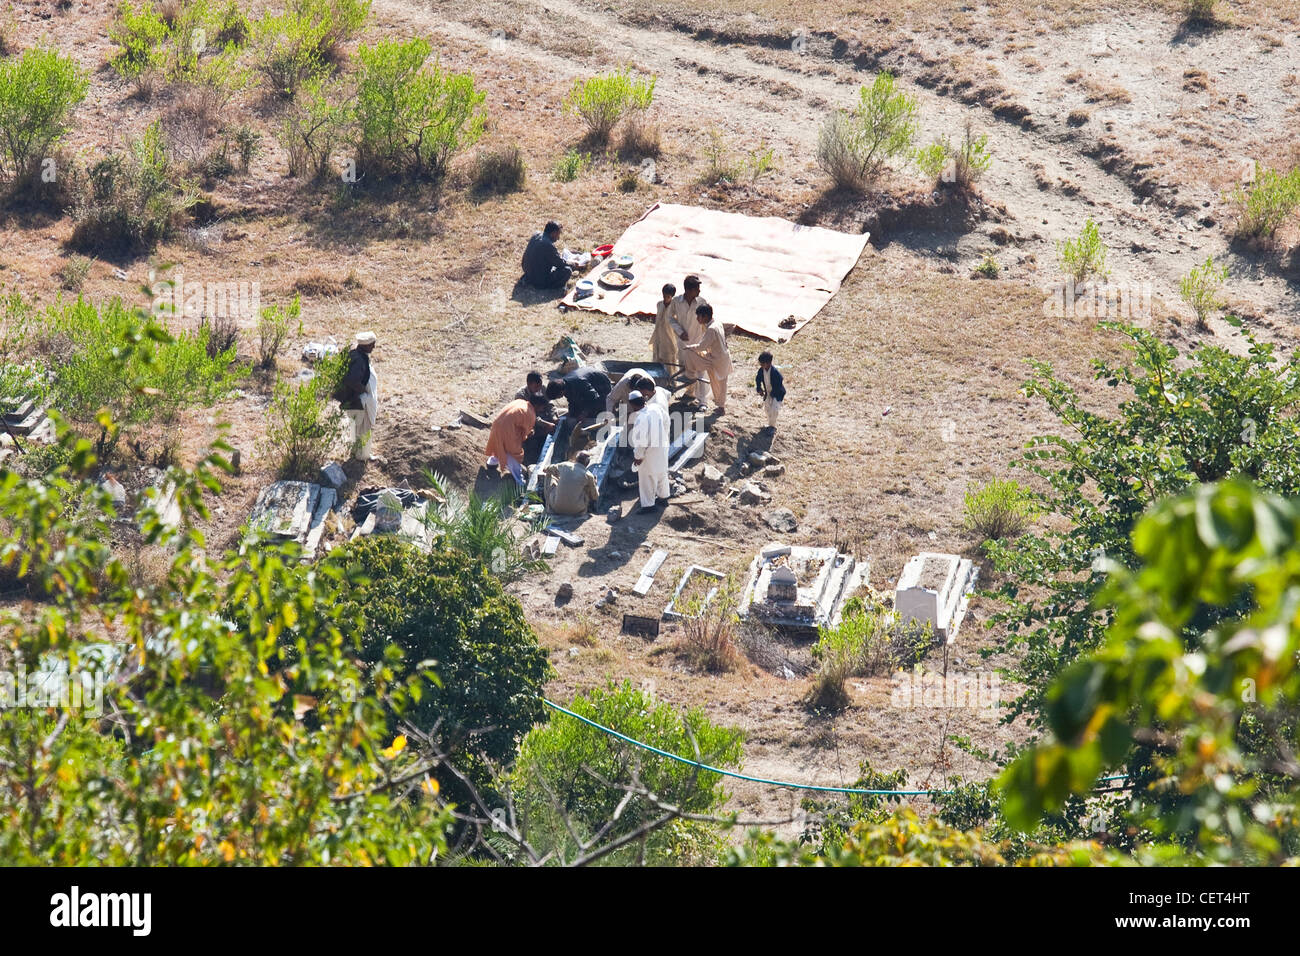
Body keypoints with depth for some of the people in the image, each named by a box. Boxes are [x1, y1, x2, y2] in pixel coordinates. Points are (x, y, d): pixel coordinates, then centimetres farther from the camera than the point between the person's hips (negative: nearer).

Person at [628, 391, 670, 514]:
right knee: (661, 473, 26)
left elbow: (641, 441, -26)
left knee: (646, 478, 9)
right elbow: (666, 421, 7)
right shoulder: (655, 408, -10)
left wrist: (638, 456, -12)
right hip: (662, 445, 8)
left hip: (649, 452, -8)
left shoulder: (641, 419, -32)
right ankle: (663, 496, 44)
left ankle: (648, 504, 19)